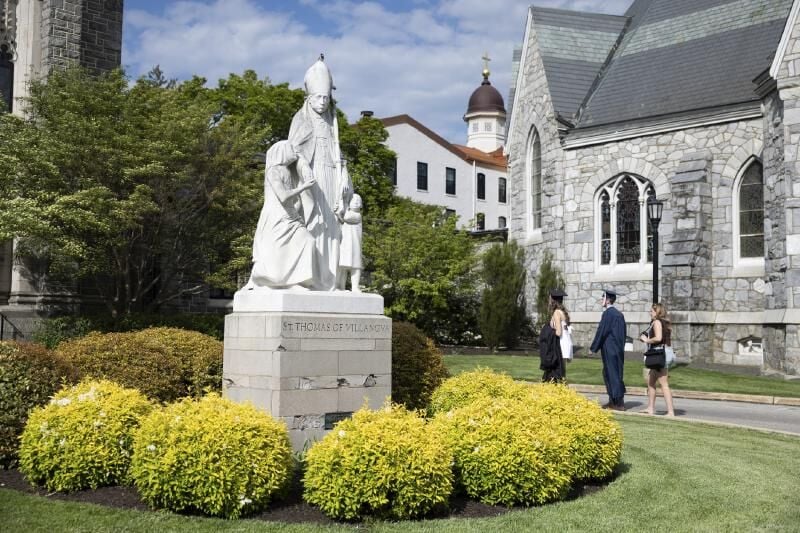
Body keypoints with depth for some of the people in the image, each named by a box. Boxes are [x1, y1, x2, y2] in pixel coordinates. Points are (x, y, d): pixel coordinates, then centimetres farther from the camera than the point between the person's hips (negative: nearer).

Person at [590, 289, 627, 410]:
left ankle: (619, 403, 0)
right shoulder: (618, 313, 11)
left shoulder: (608, 313, -15)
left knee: (613, 375, -3)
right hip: (618, 349, 9)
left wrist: (593, 348, -8)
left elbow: (601, 331, -15)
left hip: (609, 350, -9)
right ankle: (613, 401, 19)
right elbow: (622, 333, 16)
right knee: (608, 374, 15)